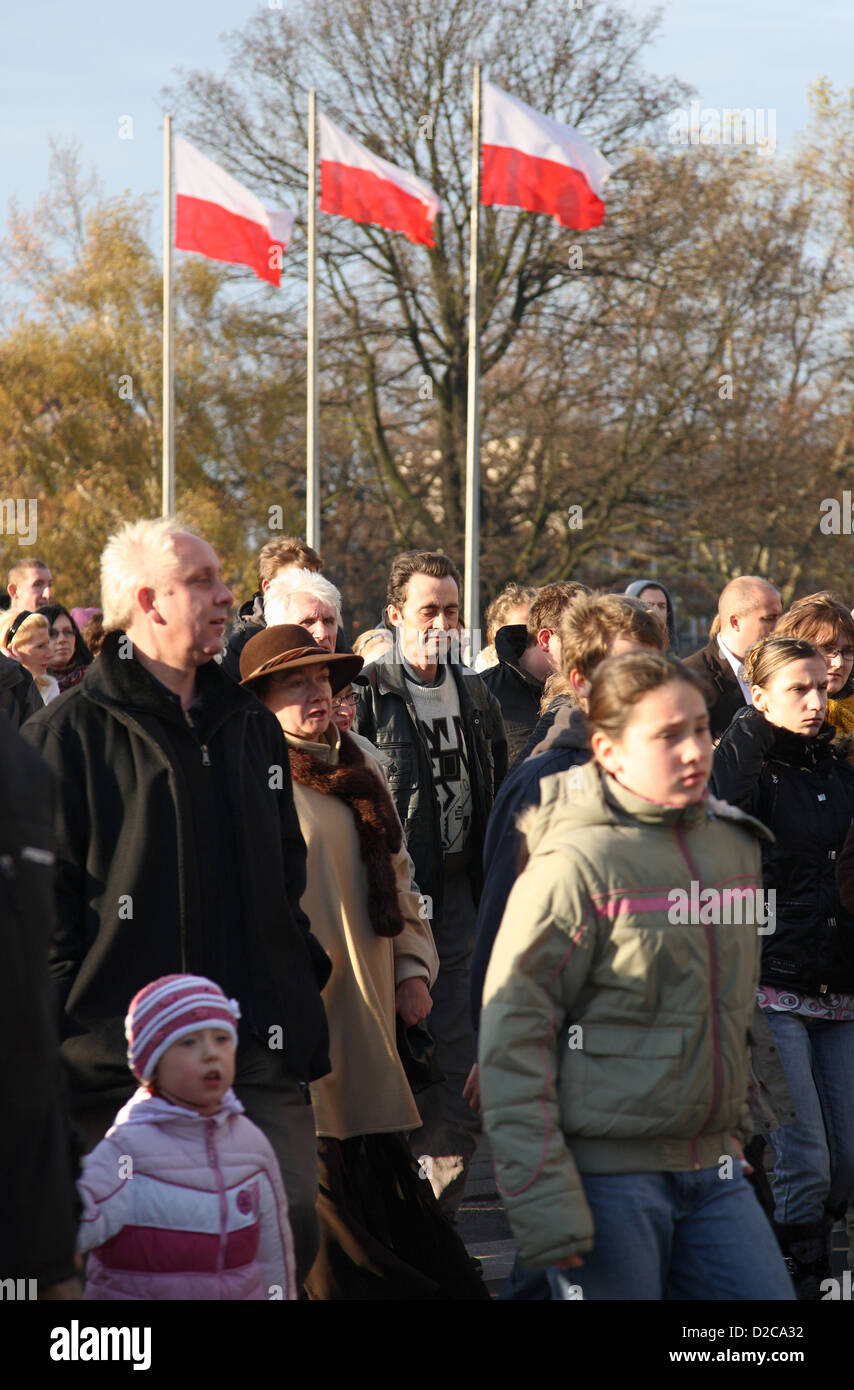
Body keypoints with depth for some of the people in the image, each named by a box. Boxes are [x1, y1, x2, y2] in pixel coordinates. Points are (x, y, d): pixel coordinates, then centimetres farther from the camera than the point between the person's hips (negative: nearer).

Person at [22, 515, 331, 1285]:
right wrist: (64, 1034, -12)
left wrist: (302, 985, 14)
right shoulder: (69, 735, -4)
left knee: (289, 1235, 4)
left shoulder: (252, 725, 16)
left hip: (262, 1054, 5)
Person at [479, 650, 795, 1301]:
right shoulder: (574, 865, -12)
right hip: (606, 1171, -7)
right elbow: (513, 1035, -13)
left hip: (712, 1170, 7)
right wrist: (542, 1199, -16)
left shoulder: (736, 844, 9)